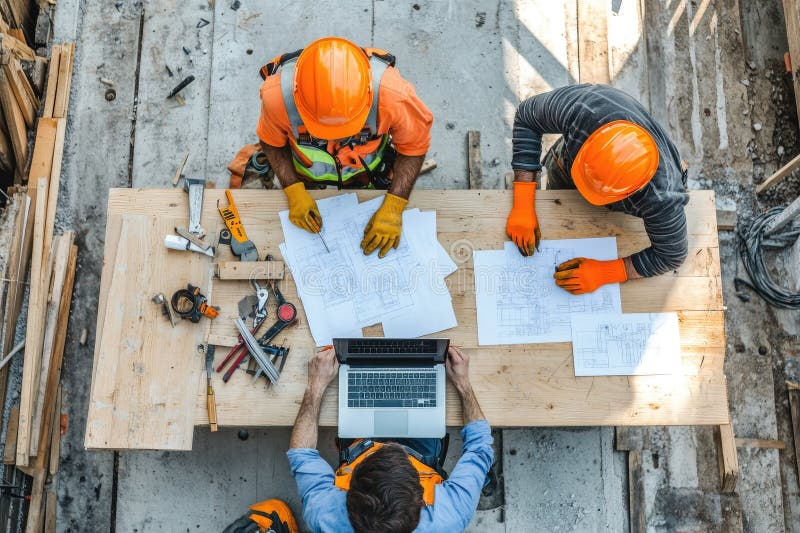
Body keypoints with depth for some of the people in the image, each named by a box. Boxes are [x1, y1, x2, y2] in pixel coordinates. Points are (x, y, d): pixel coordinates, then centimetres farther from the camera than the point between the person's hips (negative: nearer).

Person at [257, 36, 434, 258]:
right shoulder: (277, 94, -39)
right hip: (307, 181, 1)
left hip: (370, 175, 0)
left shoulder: (391, 93, -42)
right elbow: (272, 142, -15)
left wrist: (393, 208, -27)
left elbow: (414, 145, -22)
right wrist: (294, 191, -26)